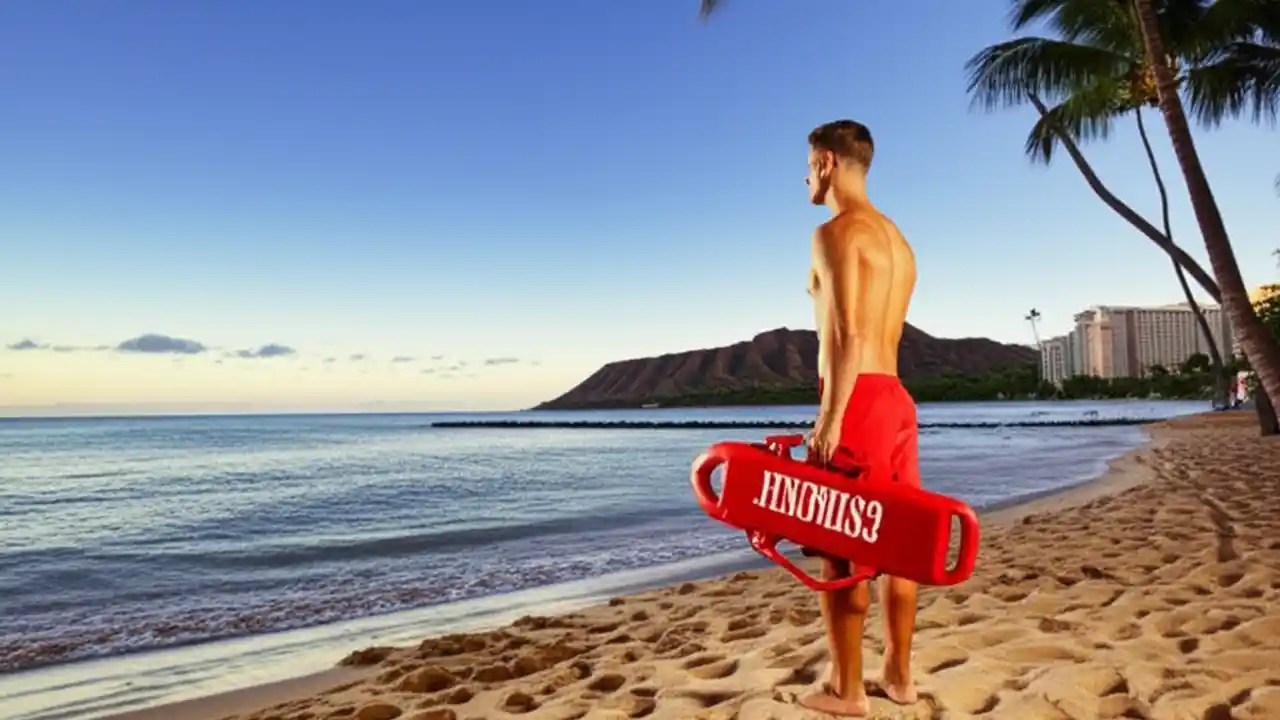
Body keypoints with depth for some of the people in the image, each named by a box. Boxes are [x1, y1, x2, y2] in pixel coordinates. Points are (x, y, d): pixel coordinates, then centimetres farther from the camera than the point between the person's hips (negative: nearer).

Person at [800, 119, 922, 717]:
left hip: (857, 399, -9)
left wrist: (831, 417, -19)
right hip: (896, 396, 9)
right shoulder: (897, 240, 19)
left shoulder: (837, 232, -9)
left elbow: (849, 336, -18)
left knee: (840, 544, -1)